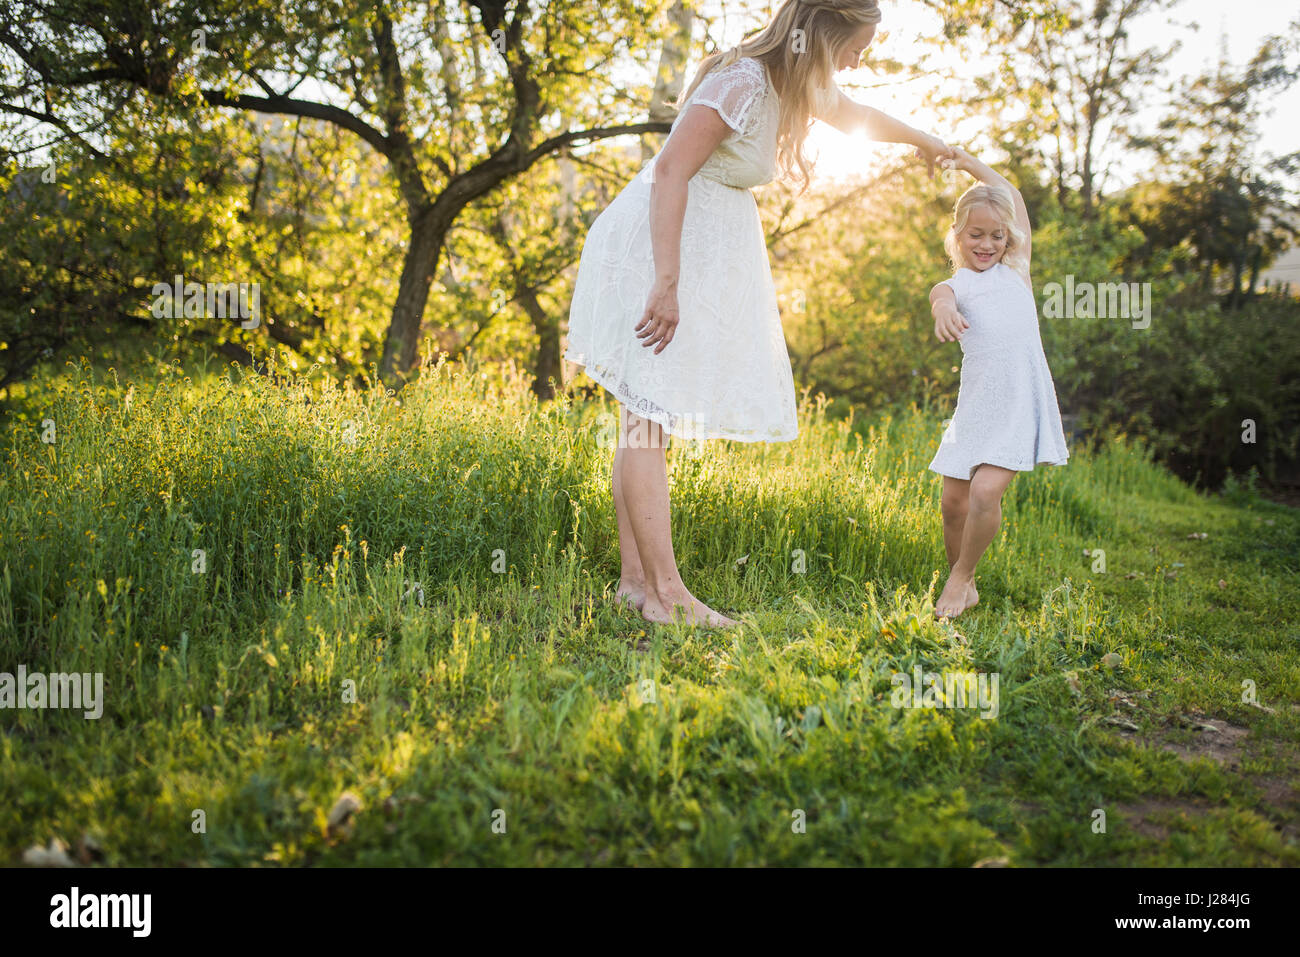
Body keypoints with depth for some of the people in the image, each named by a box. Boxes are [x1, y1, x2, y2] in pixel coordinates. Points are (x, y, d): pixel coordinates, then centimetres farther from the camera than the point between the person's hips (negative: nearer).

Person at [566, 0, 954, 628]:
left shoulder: (796, 85, 12)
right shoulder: (742, 81, -18)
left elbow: (853, 115, 34)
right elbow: (671, 170, -23)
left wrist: (924, 141, 51)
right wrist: (667, 282, -29)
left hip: (708, 246, 10)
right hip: (661, 243, -10)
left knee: (647, 416, 5)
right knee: (648, 413, -12)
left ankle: (636, 578, 5)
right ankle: (665, 593, -15)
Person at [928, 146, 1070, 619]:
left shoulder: (1015, 269, 16)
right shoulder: (957, 284, 10)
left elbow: (1012, 195, 26)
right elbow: (941, 292, -17)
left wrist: (970, 163, 33)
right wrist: (943, 305, -40)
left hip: (1020, 405, 0)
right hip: (976, 404, 0)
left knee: (985, 493, -16)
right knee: (954, 500, 0)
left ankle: (962, 579, 5)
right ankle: (960, 584, 21)